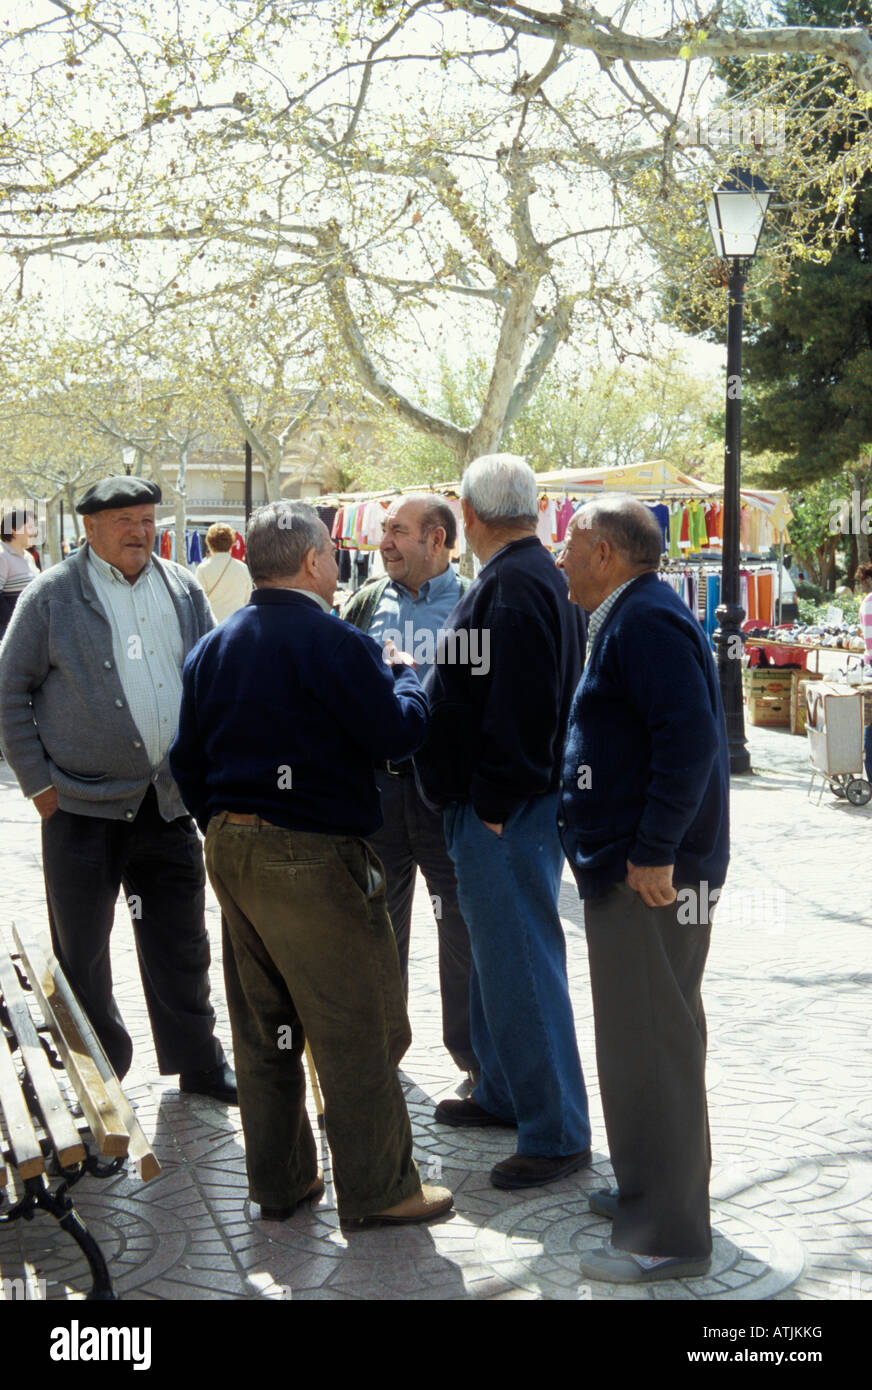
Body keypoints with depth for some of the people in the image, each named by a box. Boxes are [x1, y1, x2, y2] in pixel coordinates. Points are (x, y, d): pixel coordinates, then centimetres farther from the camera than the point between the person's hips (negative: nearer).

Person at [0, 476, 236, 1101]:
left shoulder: (183, 589, 9)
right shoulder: (52, 595, -3)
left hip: (169, 800, 3)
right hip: (85, 803, -3)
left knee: (182, 943, 12)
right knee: (82, 949, 7)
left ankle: (198, 1062, 26)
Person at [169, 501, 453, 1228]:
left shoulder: (213, 648, 10)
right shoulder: (333, 642, -14)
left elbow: (188, 759, 13)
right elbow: (397, 732, -15)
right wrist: (402, 674, 3)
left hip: (232, 849, 8)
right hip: (312, 856, -8)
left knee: (264, 1026, 15)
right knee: (358, 1028, 3)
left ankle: (279, 1180, 25)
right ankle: (376, 1188, 10)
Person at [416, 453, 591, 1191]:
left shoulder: (514, 588, -19)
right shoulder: (532, 574, 14)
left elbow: (517, 713, -26)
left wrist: (494, 806, -22)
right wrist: (486, 804, 21)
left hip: (506, 815, -11)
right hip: (491, 807, 11)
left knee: (521, 967, -5)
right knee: (502, 956, 20)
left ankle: (558, 1132, 3)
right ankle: (504, 1093, 35)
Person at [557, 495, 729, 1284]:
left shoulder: (645, 620, -16)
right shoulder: (626, 619, 17)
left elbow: (690, 736, -26)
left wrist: (654, 852, -25)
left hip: (652, 877, -11)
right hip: (625, 866, 11)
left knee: (651, 1046, -5)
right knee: (641, 1040, 18)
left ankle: (670, 1236, 3)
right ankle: (648, 1191, 31)